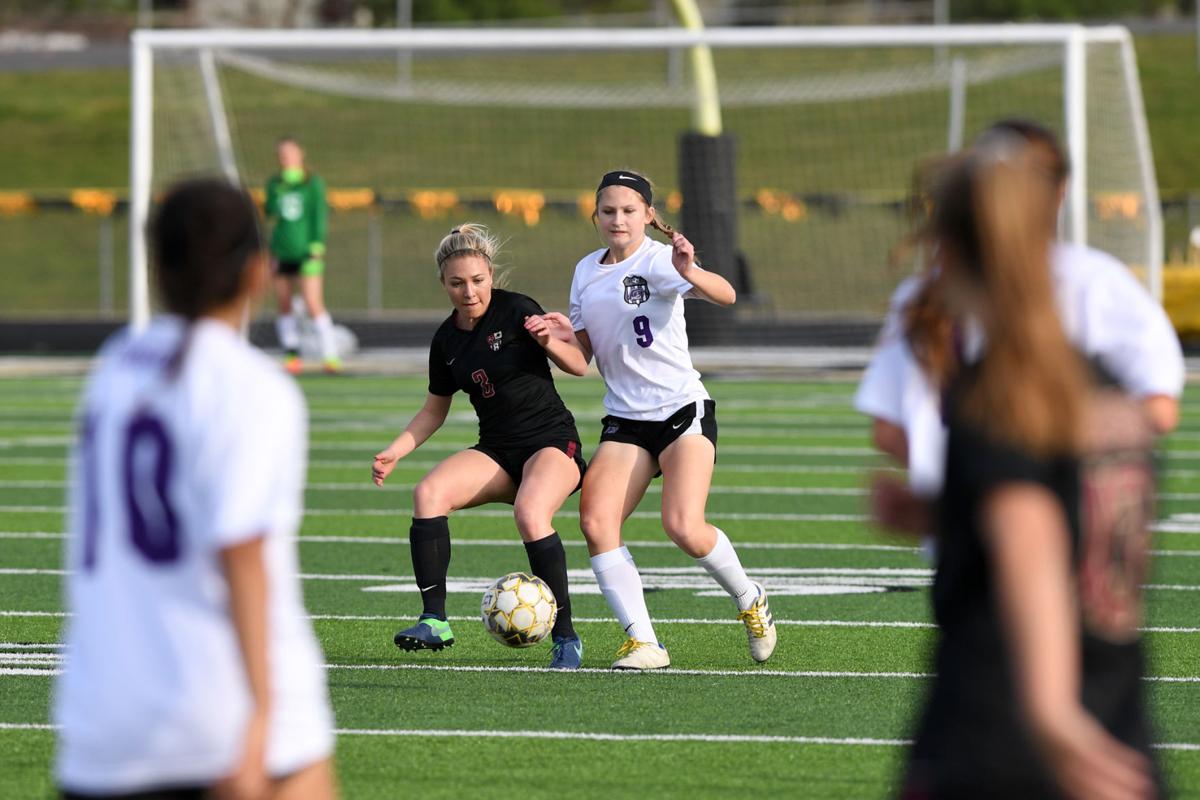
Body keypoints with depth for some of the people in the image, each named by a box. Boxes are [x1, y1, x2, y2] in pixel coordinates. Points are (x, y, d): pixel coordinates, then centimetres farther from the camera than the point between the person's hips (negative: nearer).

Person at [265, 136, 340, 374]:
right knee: (284, 307, 6)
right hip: (281, 253, 4)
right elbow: (270, 211, 1)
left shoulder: (313, 183, 1)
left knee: (314, 305, -12)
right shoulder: (275, 184, 10)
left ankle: (331, 355, -10)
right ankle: (291, 353, 14)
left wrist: (317, 245, -7)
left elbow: (320, 215, 1)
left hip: (306, 251, -4)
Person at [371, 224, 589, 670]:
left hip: (551, 440, -5)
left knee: (530, 514, -35)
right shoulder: (447, 340, 7)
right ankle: (435, 621, -24)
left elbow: (579, 367, -4)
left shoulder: (515, 311, -8)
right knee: (428, 493, -22)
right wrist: (394, 453, 8)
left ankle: (565, 637, -23)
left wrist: (547, 341, -24)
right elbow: (435, 409, 20)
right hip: (497, 450, 5)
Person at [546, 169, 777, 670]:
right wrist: (563, 337, -6)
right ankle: (642, 643, -13)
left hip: (683, 409, -5)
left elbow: (725, 295, -28)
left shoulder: (658, 261, -10)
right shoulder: (586, 272, 10)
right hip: (625, 421, 6)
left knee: (684, 529, -19)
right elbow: (582, 356, 17)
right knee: (596, 521, -16)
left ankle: (750, 601, 10)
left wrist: (690, 274, -49)